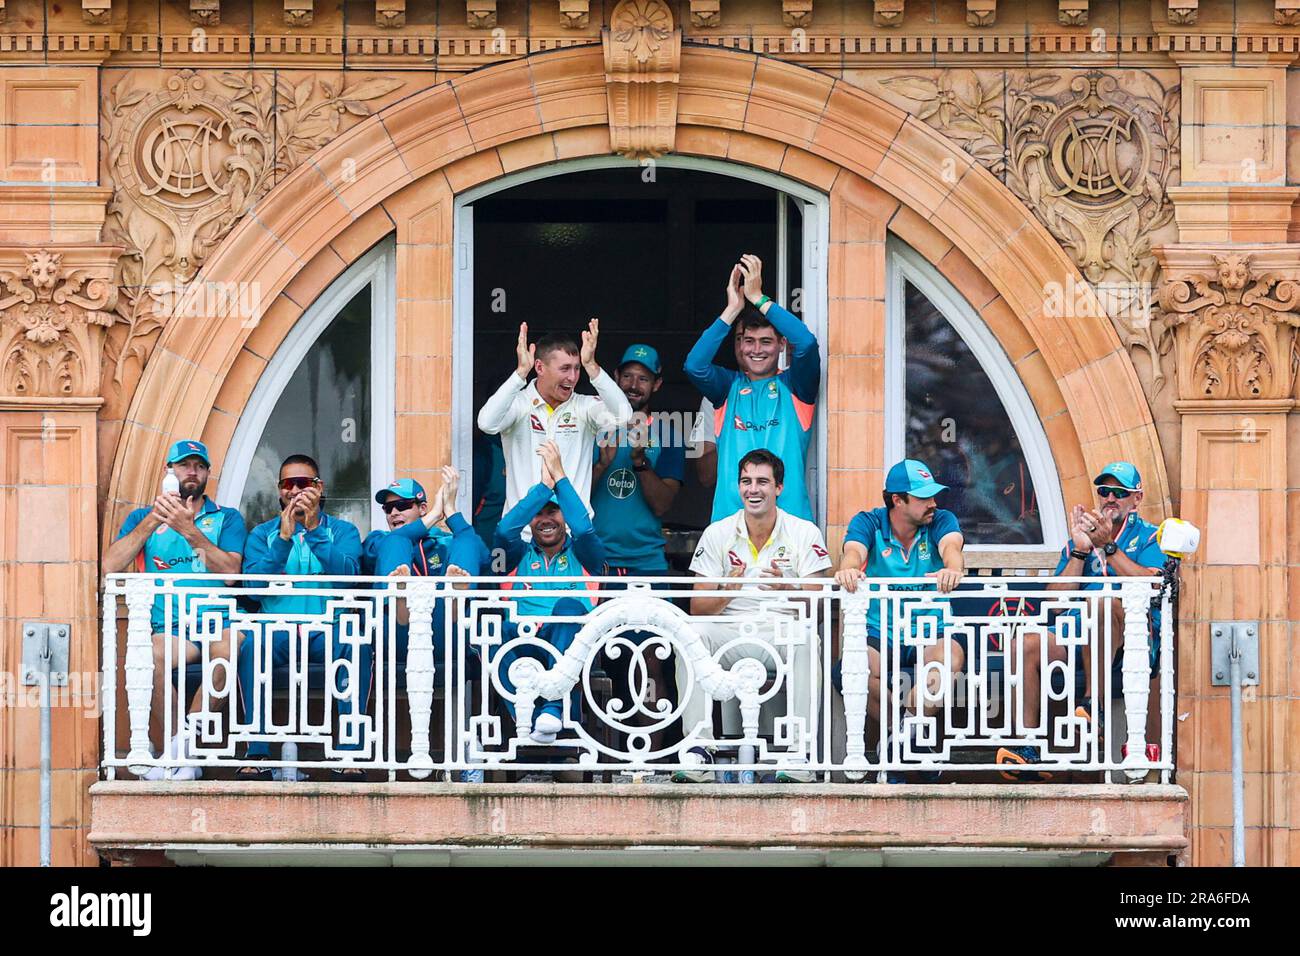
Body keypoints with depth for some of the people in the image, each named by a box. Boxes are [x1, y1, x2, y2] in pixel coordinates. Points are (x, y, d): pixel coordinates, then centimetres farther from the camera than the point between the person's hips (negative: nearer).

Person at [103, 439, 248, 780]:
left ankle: (178, 747, -25)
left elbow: (231, 571, -4)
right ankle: (185, 756, -23)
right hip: (171, 629, 1)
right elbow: (110, 566, 2)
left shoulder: (227, 519, 16)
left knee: (227, 648, -38)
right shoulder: (142, 518, 19)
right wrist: (152, 521, -6)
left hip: (221, 622, -1)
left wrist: (189, 529, -13)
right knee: (148, 654, -36)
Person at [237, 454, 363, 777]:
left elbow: (346, 574, -8)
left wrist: (314, 529, -17)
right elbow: (254, 583, -2)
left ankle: (350, 751, -32)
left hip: (327, 630, 0)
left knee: (359, 645, -34)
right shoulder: (263, 533, 15)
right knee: (252, 644, -34)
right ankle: (257, 753, -33)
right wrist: (283, 539, -14)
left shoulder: (342, 530, 13)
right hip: (278, 627, 0)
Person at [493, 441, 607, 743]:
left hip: (572, 644, -1)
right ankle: (533, 718, -46)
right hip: (525, 645, 1)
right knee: (504, 630, -34)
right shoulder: (520, 556, 24)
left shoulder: (581, 555, 20)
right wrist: (544, 485, 0)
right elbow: (505, 530, 1)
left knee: (567, 606, -34)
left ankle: (554, 707, -45)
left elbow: (584, 529, -3)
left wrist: (560, 477, -2)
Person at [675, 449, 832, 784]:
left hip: (783, 638, -1)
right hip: (731, 636, 1)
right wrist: (726, 591, -19)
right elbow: (698, 609, 3)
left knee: (806, 638, -35)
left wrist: (787, 590, -24)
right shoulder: (717, 534, 7)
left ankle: (800, 752, -37)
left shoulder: (805, 533, 4)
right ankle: (698, 747, -35)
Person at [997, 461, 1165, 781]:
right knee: (1022, 645, -23)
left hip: (1135, 636, -4)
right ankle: (1029, 749, -27)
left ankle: (1093, 703, -34)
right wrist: (1080, 551, -4)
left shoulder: (1148, 537, 10)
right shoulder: (1079, 540, 21)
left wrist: (1108, 547, -18)